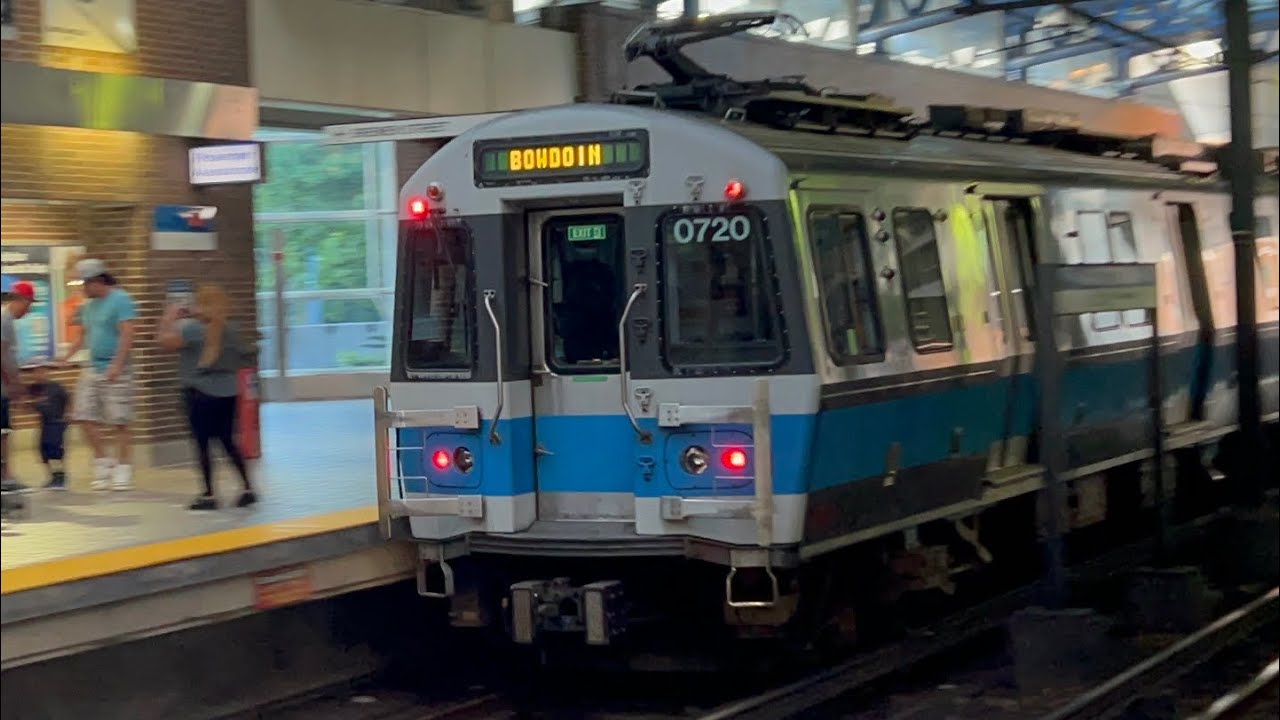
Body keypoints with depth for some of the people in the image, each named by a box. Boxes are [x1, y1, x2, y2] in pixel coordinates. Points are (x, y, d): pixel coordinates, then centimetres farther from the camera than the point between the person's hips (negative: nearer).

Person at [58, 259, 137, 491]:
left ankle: (123, 469, 3)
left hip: (115, 371, -8)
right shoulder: (88, 306, 15)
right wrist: (67, 356, 11)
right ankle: (103, 462, 15)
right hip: (92, 368, 8)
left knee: (118, 423, -4)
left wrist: (117, 365, -25)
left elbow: (127, 335, -17)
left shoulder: (120, 300, -10)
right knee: (85, 417, 3)